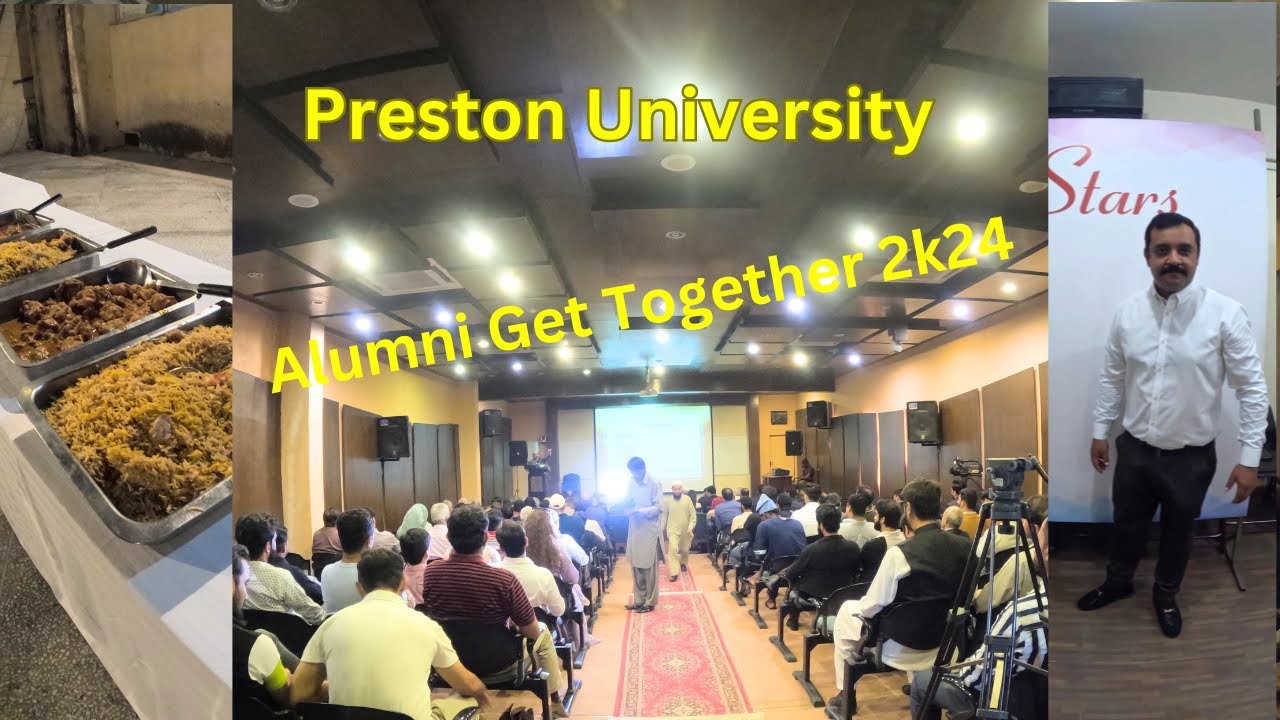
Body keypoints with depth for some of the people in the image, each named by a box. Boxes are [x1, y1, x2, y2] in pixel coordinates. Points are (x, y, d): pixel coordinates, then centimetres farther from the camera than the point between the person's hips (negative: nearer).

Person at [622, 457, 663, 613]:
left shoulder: (654, 483, -11)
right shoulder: (632, 482, 6)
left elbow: (659, 508, -12)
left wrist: (640, 511, -22)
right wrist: (628, 506, -5)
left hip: (649, 530, -6)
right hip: (634, 529, 6)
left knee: (648, 568, 2)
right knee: (636, 567, 10)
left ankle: (650, 602, 11)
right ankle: (639, 600, 20)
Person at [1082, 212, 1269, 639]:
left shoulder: (1225, 314, -17)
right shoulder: (1127, 312, -6)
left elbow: (1252, 388, -12)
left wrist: (1249, 459, -12)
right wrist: (1100, 432, 9)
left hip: (1191, 457, -2)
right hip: (1134, 449, 2)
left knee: (1177, 533, 19)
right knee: (1126, 525, 21)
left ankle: (1165, 594, 44)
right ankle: (1117, 583, 46)